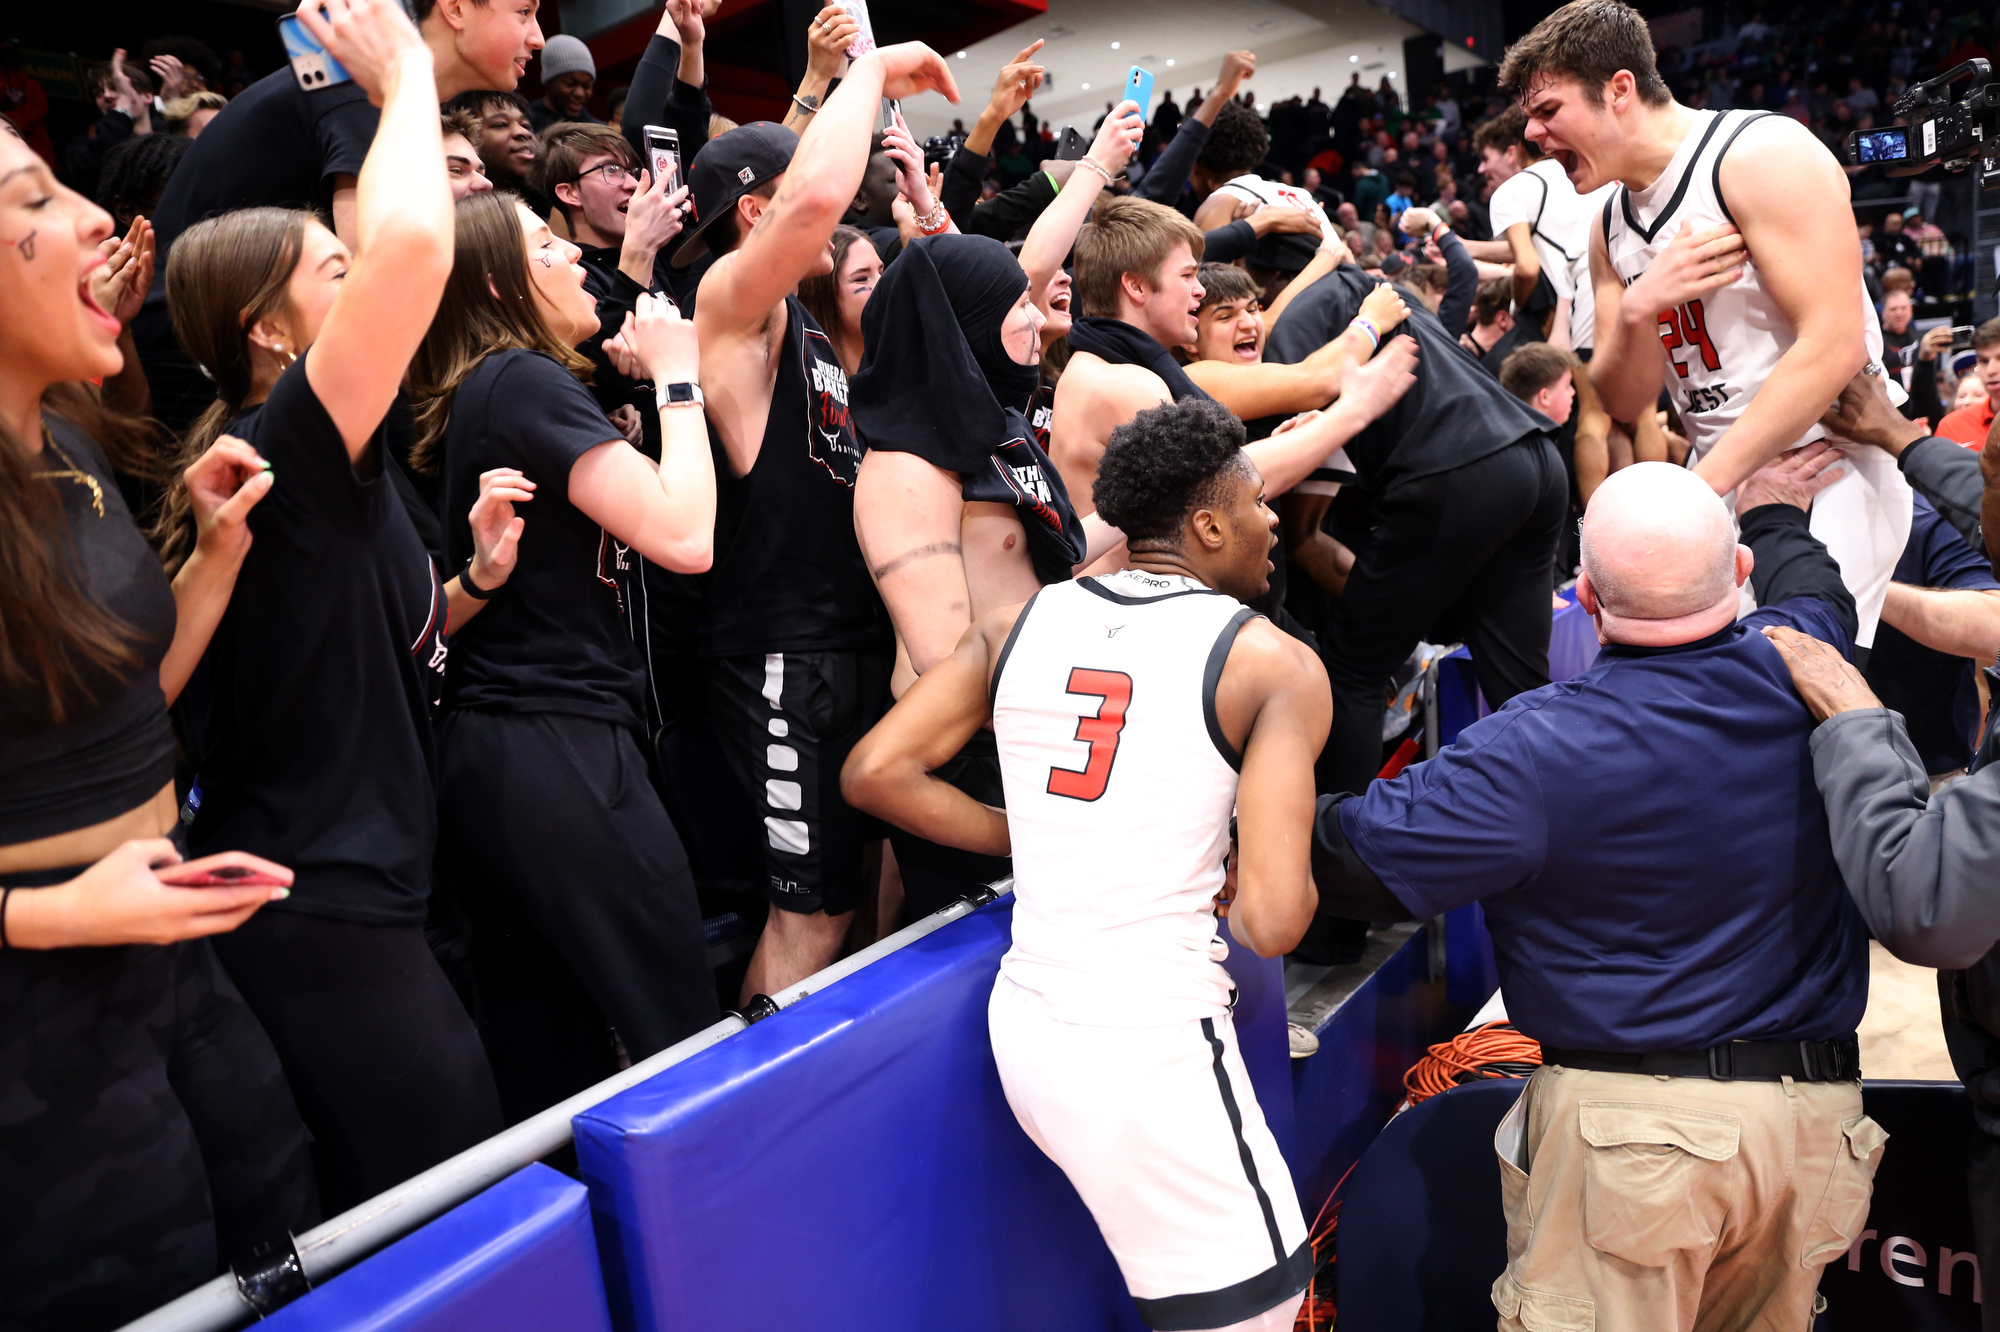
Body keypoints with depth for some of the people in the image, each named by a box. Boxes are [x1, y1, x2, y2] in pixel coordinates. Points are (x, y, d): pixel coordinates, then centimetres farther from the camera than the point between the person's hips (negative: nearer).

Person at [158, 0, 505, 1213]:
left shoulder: (326, 474, 12)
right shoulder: (289, 447, -17)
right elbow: (414, 244, -32)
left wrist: (473, 581, 5)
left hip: (349, 893, 9)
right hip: (324, 916, -9)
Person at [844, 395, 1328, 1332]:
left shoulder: (1020, 621, 6)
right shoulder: (1274, 664, -8)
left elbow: (875, 773, 2)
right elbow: (1273, 922, -16)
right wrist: (1264, 880, 7)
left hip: (1026, 1019, 7)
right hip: (1150, 1051, -6)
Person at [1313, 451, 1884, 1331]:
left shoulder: (1536, 752, -21)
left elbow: (1353, 862, -18)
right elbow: (1816, 590, 23)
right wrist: (1773, 512, 43)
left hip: (1632, 1124, -6)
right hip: (1815, 1117, 6)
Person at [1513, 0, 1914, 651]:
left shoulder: (1761, 156, -13)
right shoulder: (1609, 226, 10)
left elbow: (1834, 343, -21)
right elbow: (1625, 402, 7)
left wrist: (1703, 486, -22)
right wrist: (1635, 313, -14)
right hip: (1716, 481, 7)